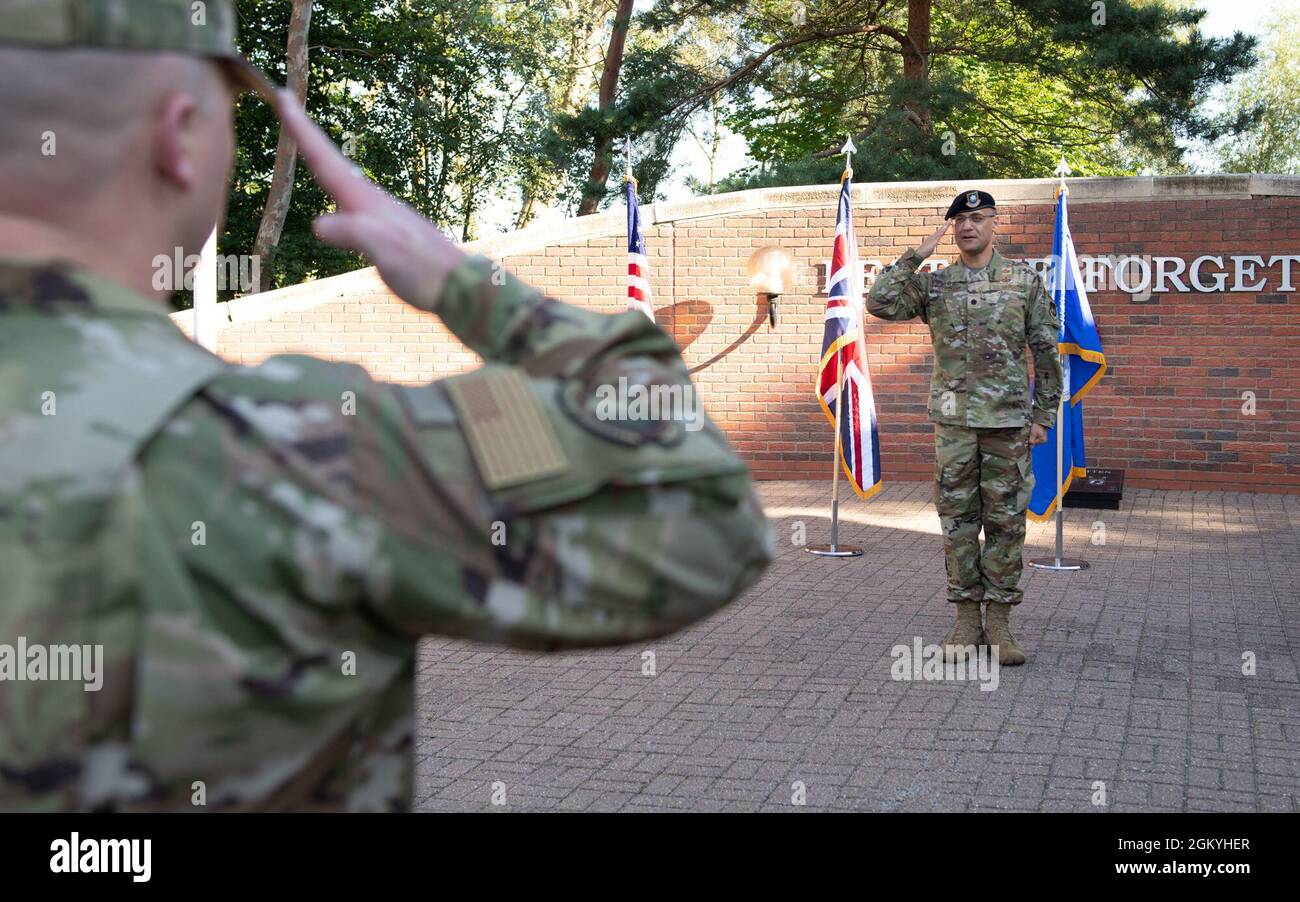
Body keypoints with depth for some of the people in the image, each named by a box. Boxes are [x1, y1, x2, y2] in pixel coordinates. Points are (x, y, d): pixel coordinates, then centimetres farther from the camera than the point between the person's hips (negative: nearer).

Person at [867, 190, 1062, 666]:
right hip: (953, 421, 1)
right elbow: (880, 303, -8)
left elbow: (1047, 352, 5)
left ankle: (999, 621, 11)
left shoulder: (1024, 280, 4)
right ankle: (966, 618, 12)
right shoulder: (934, 284, 7)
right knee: (957, 520, 3)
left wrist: (1044, 415, 1)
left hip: (1008, 420, -1)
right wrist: (918, 255, -8)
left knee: (1006, 520, 3)